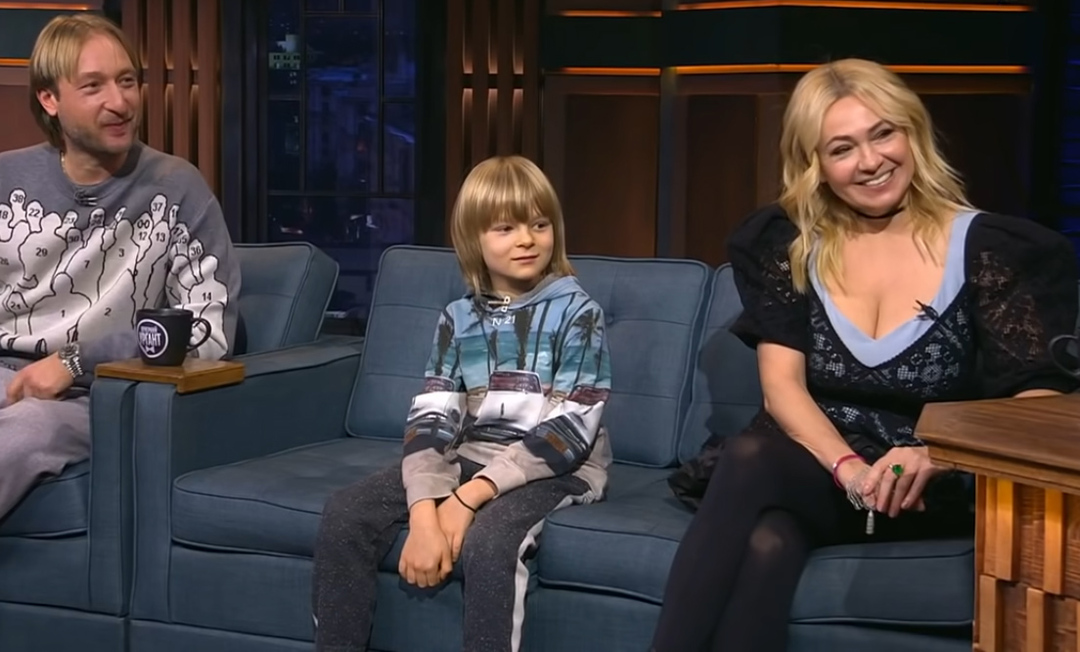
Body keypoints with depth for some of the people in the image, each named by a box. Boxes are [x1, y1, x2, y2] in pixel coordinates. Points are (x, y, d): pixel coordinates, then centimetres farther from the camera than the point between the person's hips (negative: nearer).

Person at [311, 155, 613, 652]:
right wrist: (424, 512, -23)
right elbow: (430, 420, -5)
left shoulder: (577, 313, -7)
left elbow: (569, 431, -15)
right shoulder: (458, 318, 6)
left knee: (486, 541, -35)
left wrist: (470, 496, -23)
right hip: (468, 458, 5)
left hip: (554, 468, -5)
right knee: (345, 515, -12)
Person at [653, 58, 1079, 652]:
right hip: (811, 466, 2)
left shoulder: (988, 247, -1)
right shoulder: (789, 244, 7)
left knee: (750, 464, -34)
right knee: (767, 542, -37)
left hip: (926, 496, -2)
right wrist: (849, 468, -23)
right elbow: (782, 383, -2)